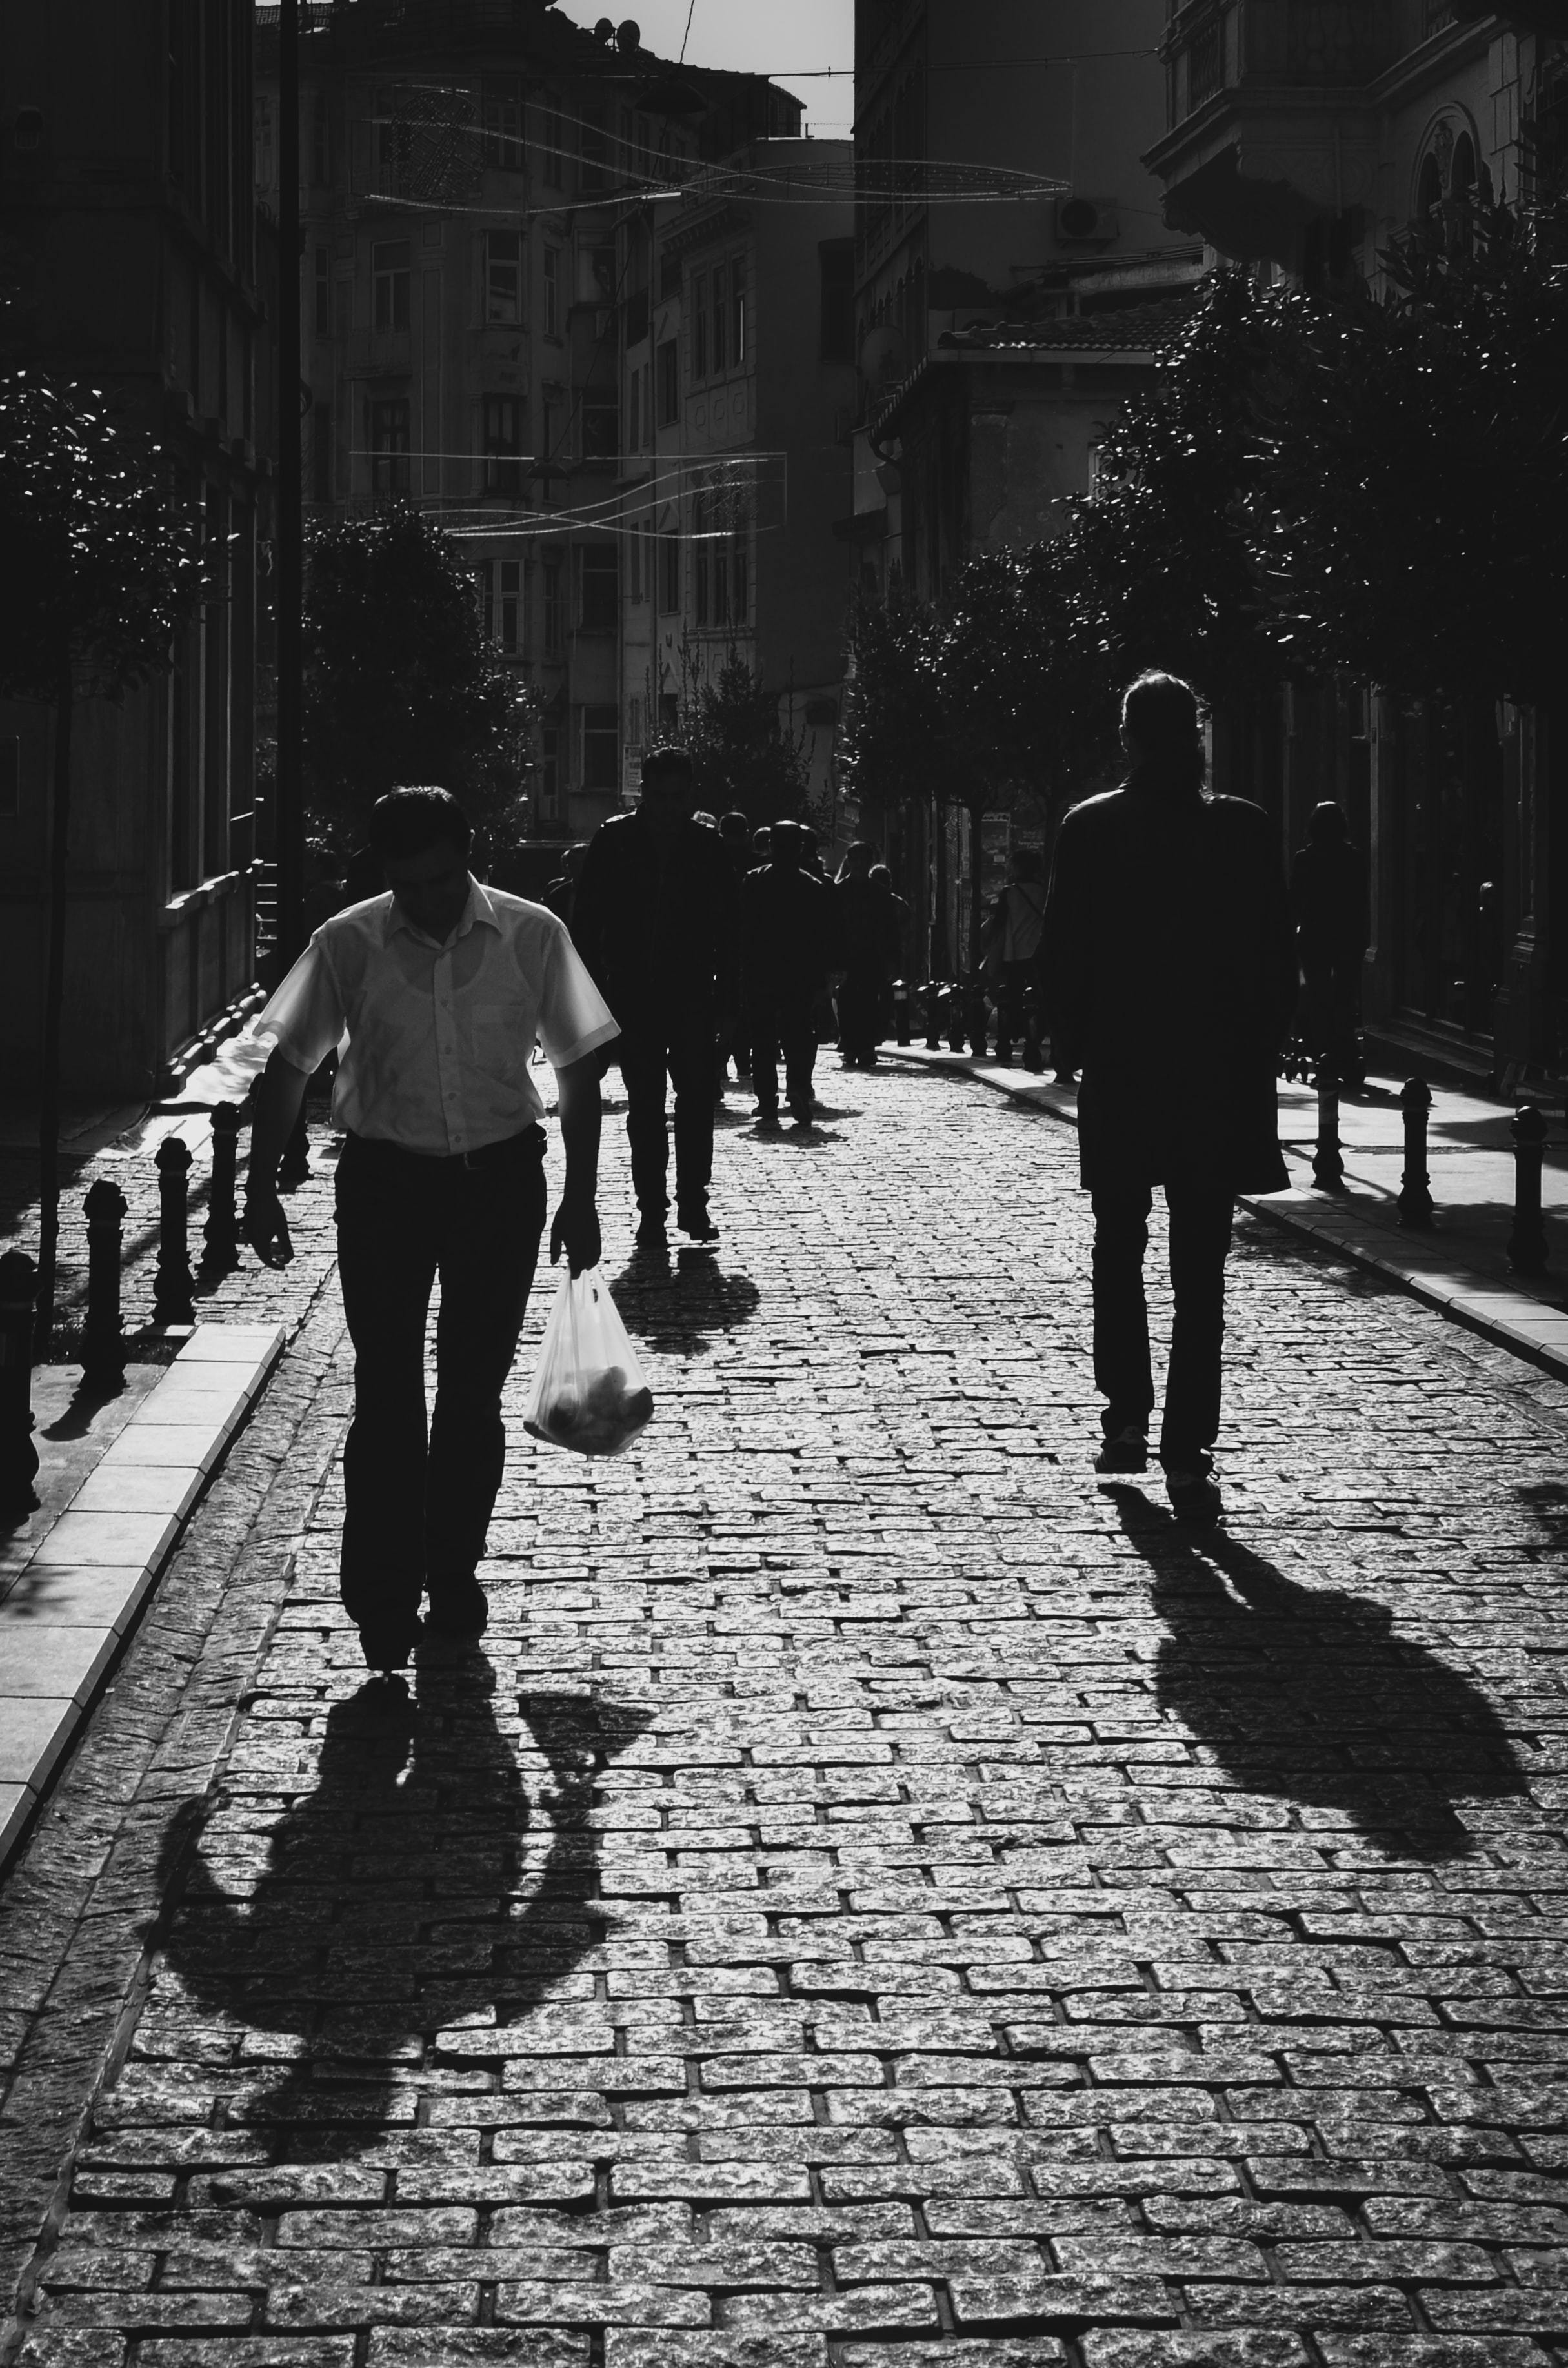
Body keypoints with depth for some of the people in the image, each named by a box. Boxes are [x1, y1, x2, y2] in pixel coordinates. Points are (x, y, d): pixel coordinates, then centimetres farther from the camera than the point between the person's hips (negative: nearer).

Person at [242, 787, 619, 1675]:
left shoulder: (533, 936, -6)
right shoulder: (347, 944, -7)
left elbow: (578, 1066, 2)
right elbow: (289, 1066, 2)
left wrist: (580, 1197, 0)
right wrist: (262, 1186, -3)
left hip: (501, 1177, 1)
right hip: (385, 1177, -1)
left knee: (474, 1392, 8)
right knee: (387, 1393, -4)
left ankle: (453, 1580, 22)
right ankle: (383, 1600, 1)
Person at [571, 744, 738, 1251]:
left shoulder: (708, 847, 2)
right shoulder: (614, 841, -1)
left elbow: (727, 928, 5)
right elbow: (588, 922, 1)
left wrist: (726, 993, -1)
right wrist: (594, 992, -5)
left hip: (693, 995, 0)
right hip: (633, 995, 0)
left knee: (697, 1096, -5)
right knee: (644, 1106, 4)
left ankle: (693, 1202, 5)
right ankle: (651, 1210, 9)